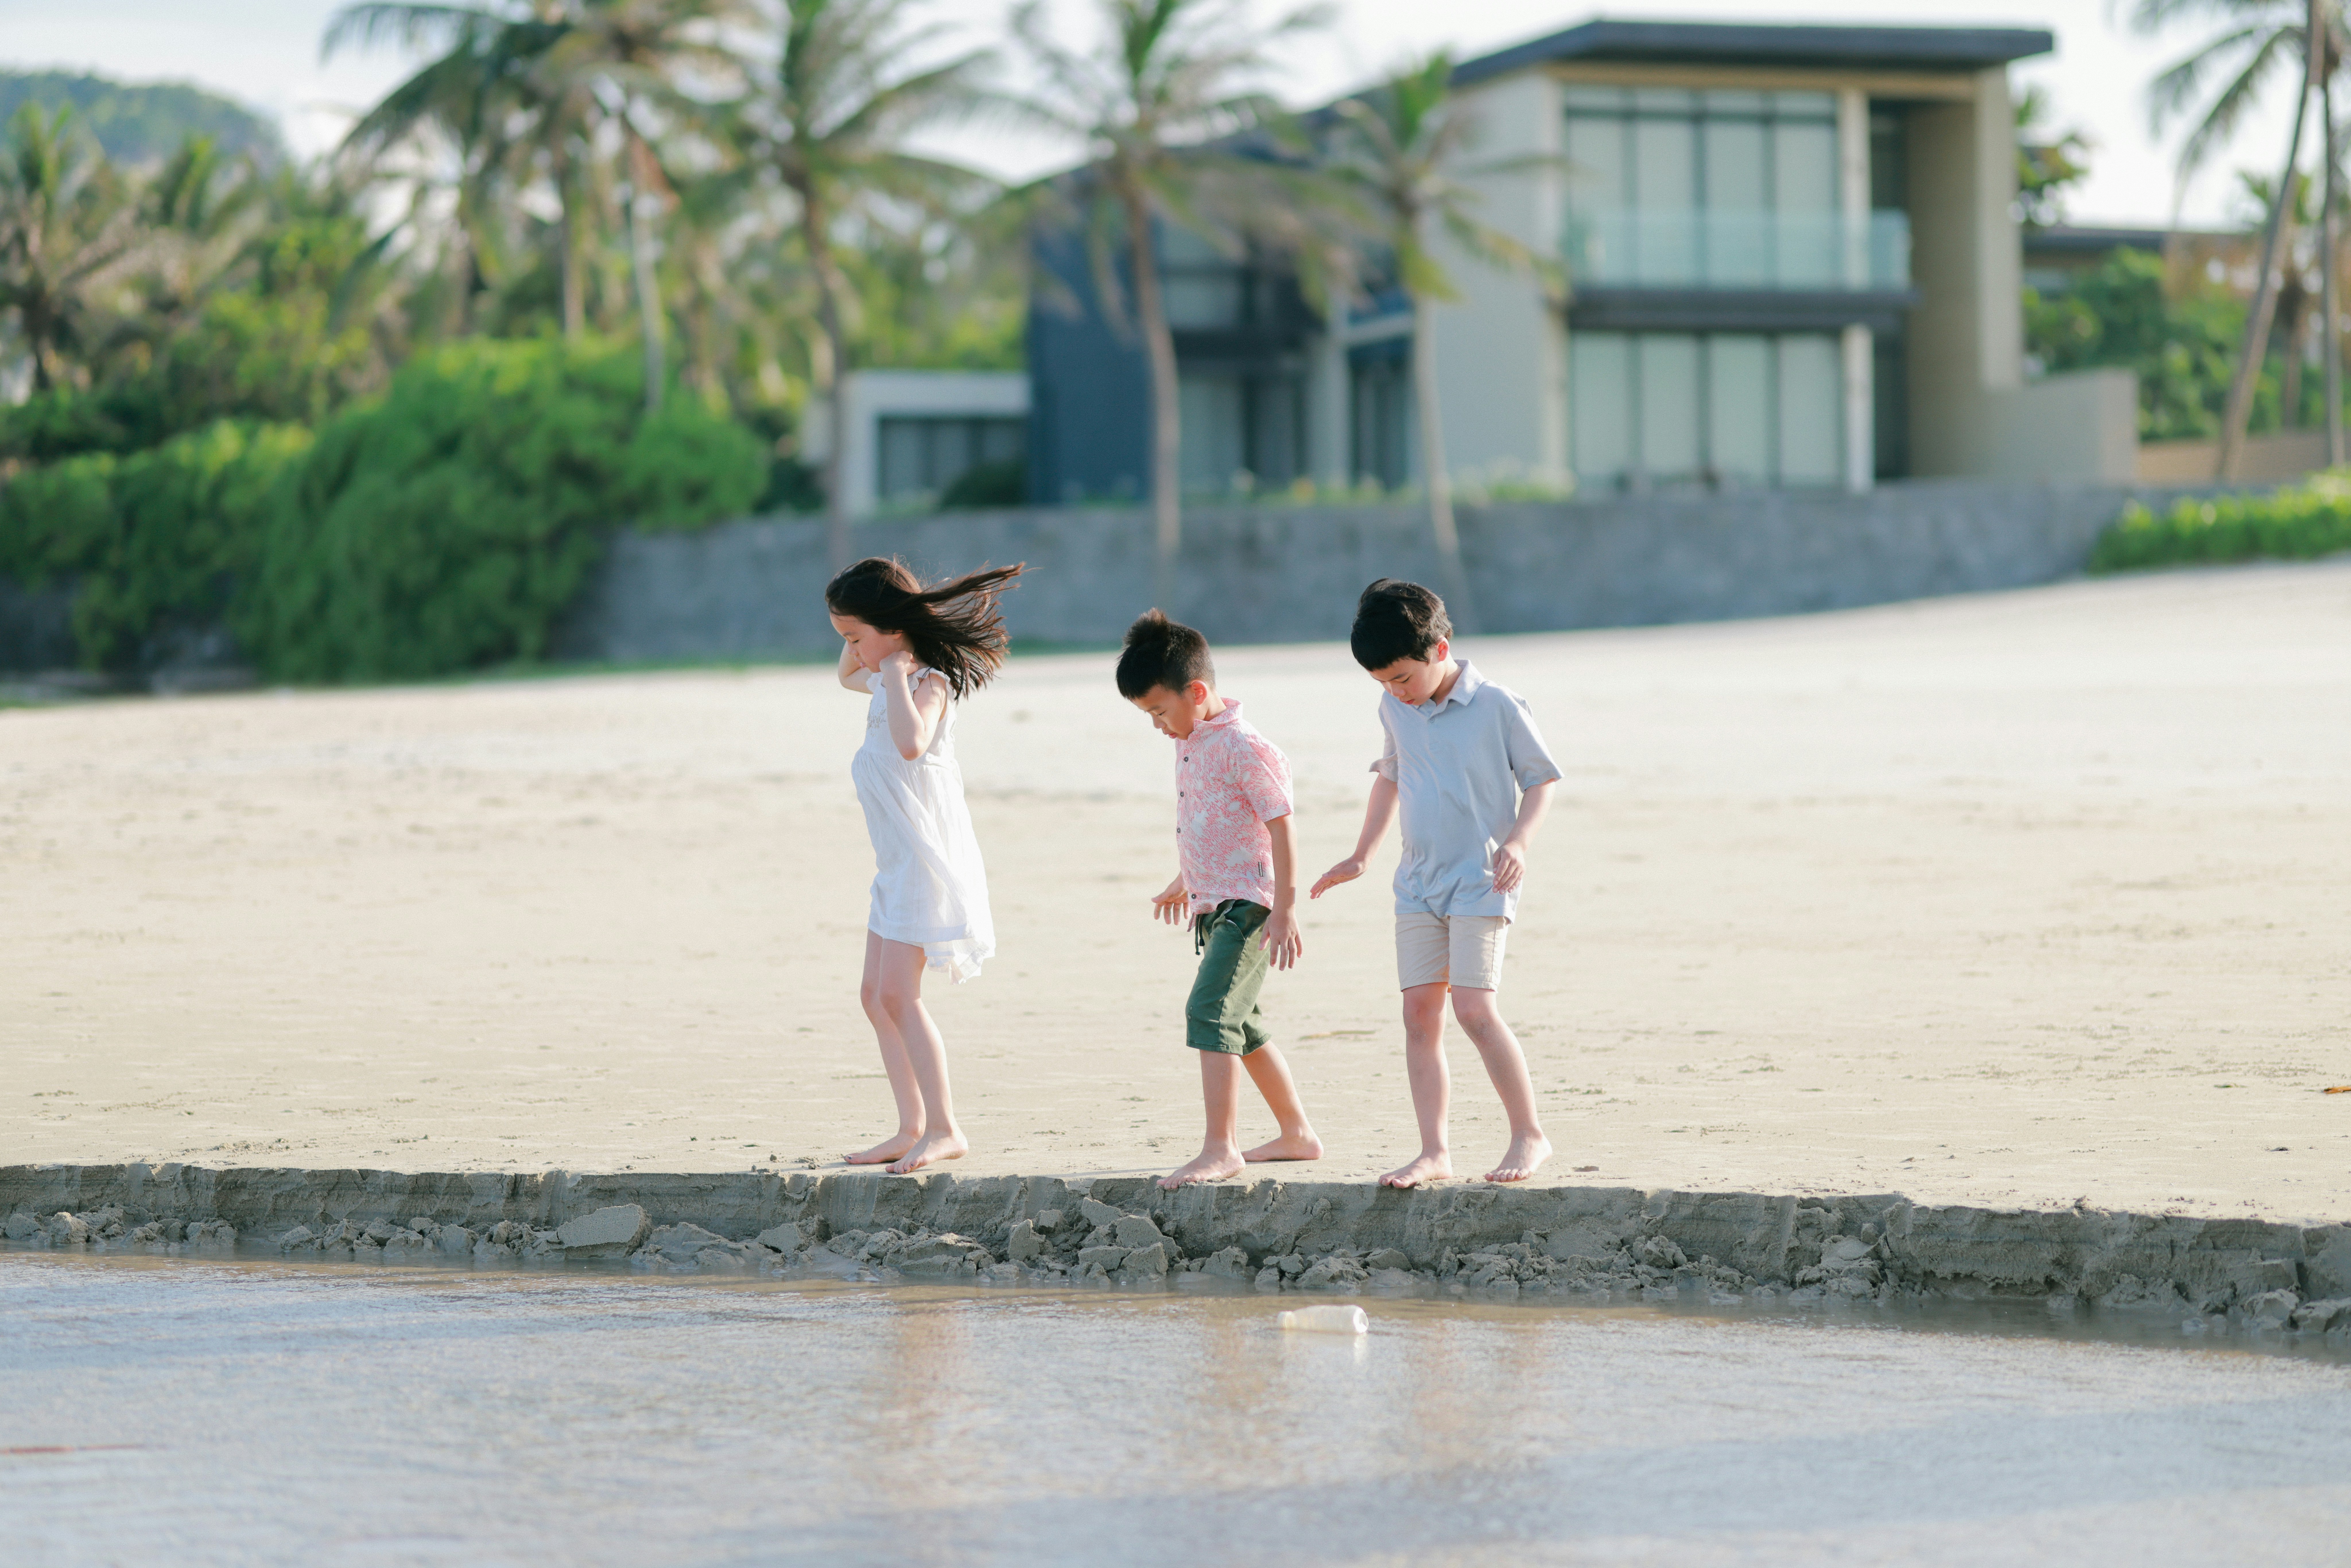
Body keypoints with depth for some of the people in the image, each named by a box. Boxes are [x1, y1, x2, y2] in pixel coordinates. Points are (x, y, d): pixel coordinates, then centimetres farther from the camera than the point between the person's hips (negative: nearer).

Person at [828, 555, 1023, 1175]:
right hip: (898, 861, 11)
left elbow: (911, 742, -40)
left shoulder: (928, 684, -18)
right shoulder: (888, 678, 12)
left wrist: (896, 673, -29)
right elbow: (848, 676, 37)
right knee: (876, 994, 11)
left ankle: (944, 1129, -12)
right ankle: (912, 1128, 14)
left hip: (927, 856, -11)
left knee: (897, 992, -14)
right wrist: (859, 648, 16)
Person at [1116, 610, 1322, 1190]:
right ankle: (1296, 1133, 30)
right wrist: (1184, 881, 37)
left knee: (1210, 1012, -20)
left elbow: (1280, 830, -18)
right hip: (1214, 906, 10)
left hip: (1248, 904, -10)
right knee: (1239, 1024, 17)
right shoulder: (1190, 744, 11)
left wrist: (1285, 911, -21)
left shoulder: (1245, 749, -17)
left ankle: (1220, 1148, -22)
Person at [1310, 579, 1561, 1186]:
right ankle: (1435, 1152, 3)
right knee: (1420, 1012, 0)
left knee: (1474, 1007, -15)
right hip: (1418, 881, 6)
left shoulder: (1497, 707, -10)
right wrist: (1360, 857, 23)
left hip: (1480, 882, -6)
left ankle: (1530, 1135, -4)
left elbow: (1540, 780, -3)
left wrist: (1518, 842, -18)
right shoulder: (1395, 710, 7)